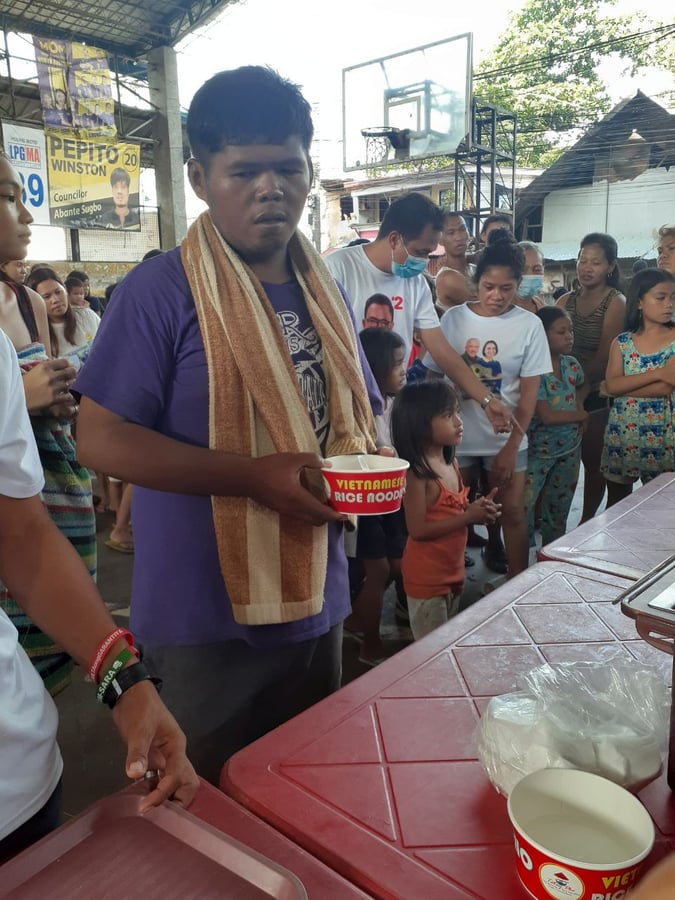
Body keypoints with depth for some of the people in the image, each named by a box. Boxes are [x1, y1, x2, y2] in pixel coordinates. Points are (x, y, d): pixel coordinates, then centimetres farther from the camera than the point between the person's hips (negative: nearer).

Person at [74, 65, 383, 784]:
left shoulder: (325, 294, 6)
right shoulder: (161, 291, -13)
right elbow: (100, 440, -17)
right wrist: (254, 477, -25)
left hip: (315, 604, 6)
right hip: (207, 623, -6)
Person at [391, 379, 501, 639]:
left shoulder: (451, 462, 4)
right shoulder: (417, 472, -22)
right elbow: (418, 529, -25)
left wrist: (477, 509, -5)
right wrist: (469, 517, -23)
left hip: (453, 570, 9)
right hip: (427, 577, -9)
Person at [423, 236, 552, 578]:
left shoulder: (529, 325, -6)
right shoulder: (453, 318, -4)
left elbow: (528, 393, -4)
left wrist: (511, 447, -9)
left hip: (507, 438, -1)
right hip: (457, 435, 1)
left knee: (512, 513, 2)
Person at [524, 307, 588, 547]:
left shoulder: (572, 365, 2)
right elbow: (547, 416, -21)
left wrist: (580, 407, 5)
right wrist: (581, 416, -7)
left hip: (569, 448, 6)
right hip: (538, 450, -6)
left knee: (559, 508, 16)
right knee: (522, 506, -9)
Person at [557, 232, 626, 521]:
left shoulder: (616, 303, -7)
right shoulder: (566, 300, 7)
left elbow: (604, 356, -13)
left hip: (596, 394, -4)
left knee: (593, 462, 6)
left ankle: (586, 524, 20)